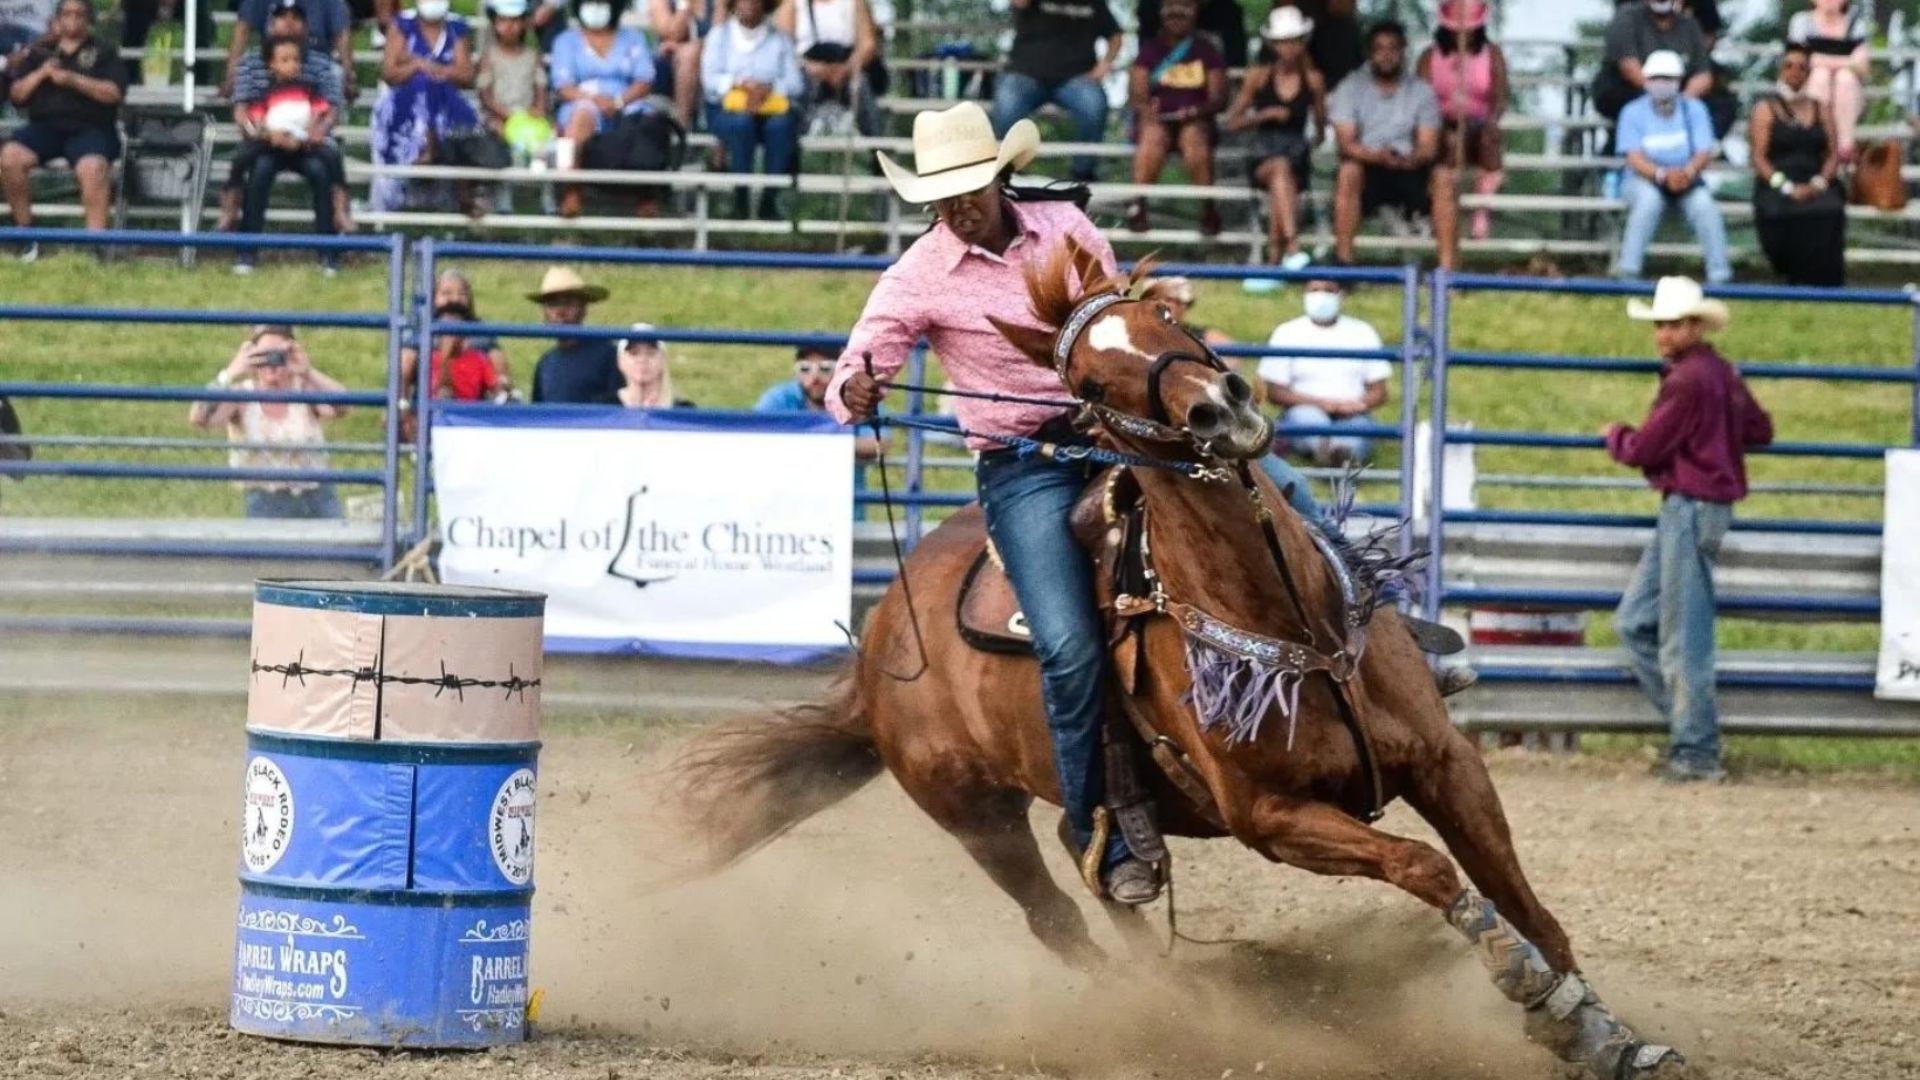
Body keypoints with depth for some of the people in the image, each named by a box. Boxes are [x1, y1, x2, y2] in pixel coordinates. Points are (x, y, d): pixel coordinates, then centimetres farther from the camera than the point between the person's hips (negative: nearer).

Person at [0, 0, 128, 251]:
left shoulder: (103, 52, 12)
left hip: (89, 128, -3)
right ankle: (24, 231, -15)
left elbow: (115, 93, -3)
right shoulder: (40, 52, 21)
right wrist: (40, 74, -2)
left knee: (93, 167, -36)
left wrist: (73, 80, -12)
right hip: (44, 126, 3)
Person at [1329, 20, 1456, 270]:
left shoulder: (1421, 91, 9)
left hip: (1410, 170, 2)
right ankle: (1344, 258, -35)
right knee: (1349, 171, -35)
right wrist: (1377, 156, -29)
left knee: (1443, 176, -28)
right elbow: (1347, 143, -8)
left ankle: (1447, 265, -31)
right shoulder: (1350, 89, 4)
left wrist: (1411, 159, -26)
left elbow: (1429, 146, -1)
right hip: (1367, 168, -2)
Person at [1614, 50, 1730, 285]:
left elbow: (1704, 153, -7)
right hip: (1643, 179, -1)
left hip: (1686, 179, 1)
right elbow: (1635, 159, -12)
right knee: (1649, 199, -36)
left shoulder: (1694, 109, 2)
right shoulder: (1633, 113, -2)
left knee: (1704, 203, -30)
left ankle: (1720, 275, -27)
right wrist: (1663, 175, -32)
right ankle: (1628, 271, -36)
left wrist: (1687, 172, -30)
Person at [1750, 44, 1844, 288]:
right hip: (1775, 188, -2)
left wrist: (1818, 183, -7)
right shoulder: (1766, 109, 11)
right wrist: (1787, 187, -14)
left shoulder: (1819, 110, 21)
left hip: (1815, 186, 2)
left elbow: (1833, 154, 14)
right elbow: (1759, 158, 1)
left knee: (1829, 213, -30)